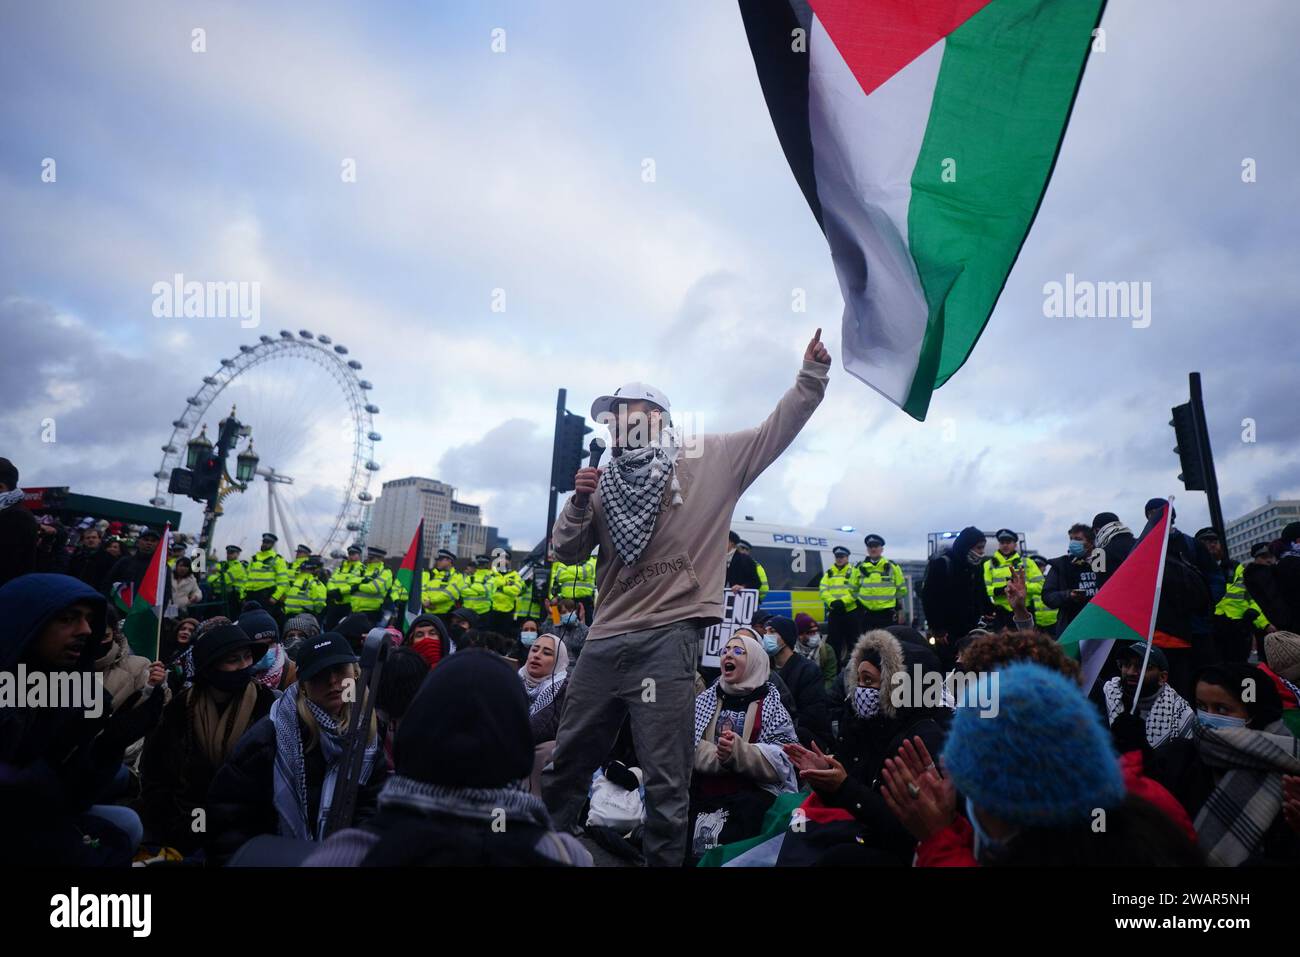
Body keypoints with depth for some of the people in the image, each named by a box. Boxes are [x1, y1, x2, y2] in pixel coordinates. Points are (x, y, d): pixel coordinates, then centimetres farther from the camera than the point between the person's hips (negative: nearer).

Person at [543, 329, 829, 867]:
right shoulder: (607, 480, 14)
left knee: (665, 779, 2)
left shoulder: (711, 459, 5)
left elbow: (777, 431, 1)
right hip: (606, 637, 5)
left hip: (669, 636, -5)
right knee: (566, 764, 17)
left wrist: (812, 374, -9)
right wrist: (579, 503, -5)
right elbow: (567, 551, 13)